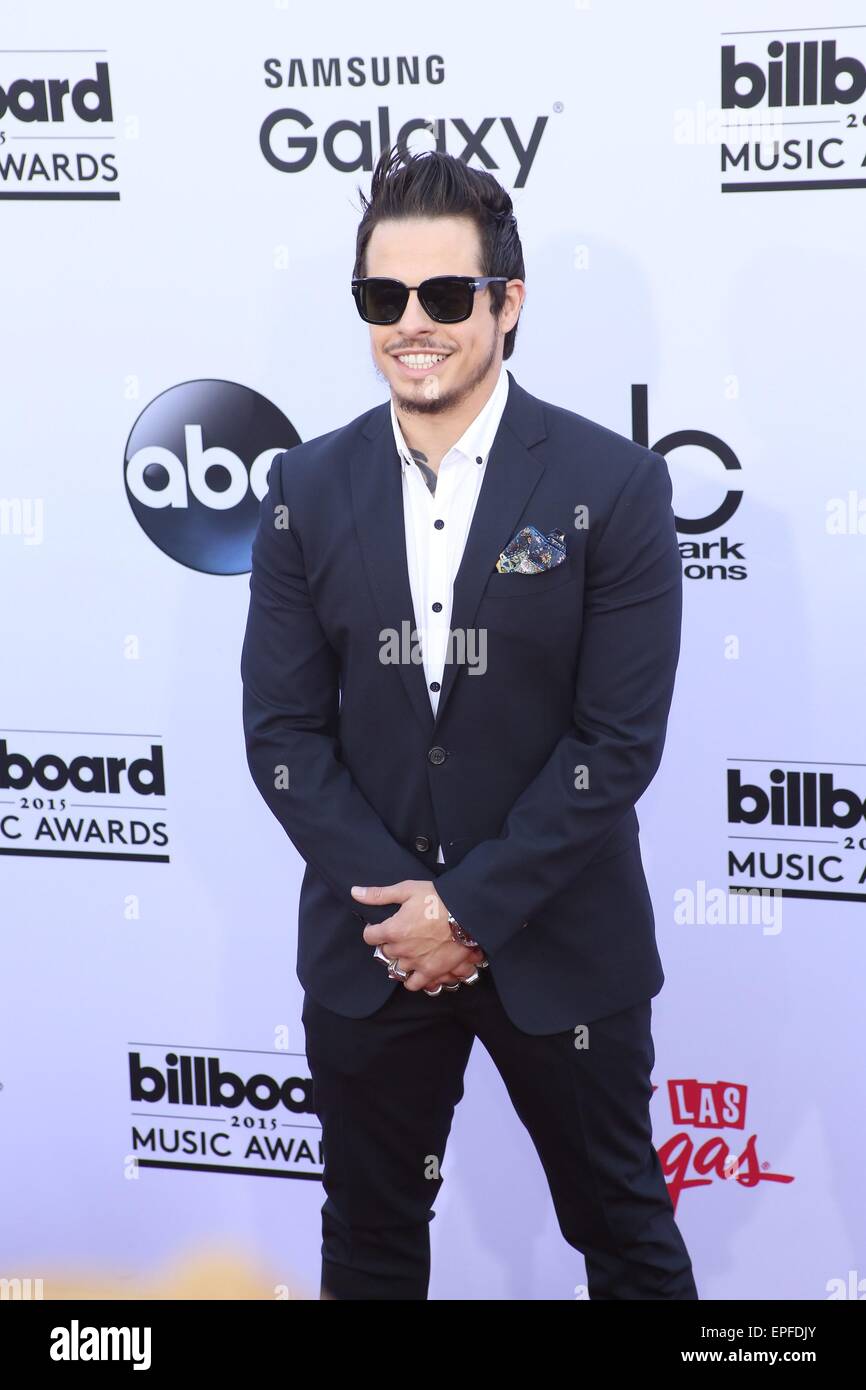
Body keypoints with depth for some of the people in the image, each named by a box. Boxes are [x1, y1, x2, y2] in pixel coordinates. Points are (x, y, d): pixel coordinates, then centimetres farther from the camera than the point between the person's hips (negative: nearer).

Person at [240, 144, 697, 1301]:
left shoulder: (614, 483, -10)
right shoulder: (309, 489, 0)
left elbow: (620, 736, -12)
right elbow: (281, 729, -1)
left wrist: (474, 905, -15)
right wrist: (399, 900, -12)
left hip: (560, 943, -2)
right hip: (371, 943, 3)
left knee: (625, 1233, 13)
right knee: (369, 1241, 17)